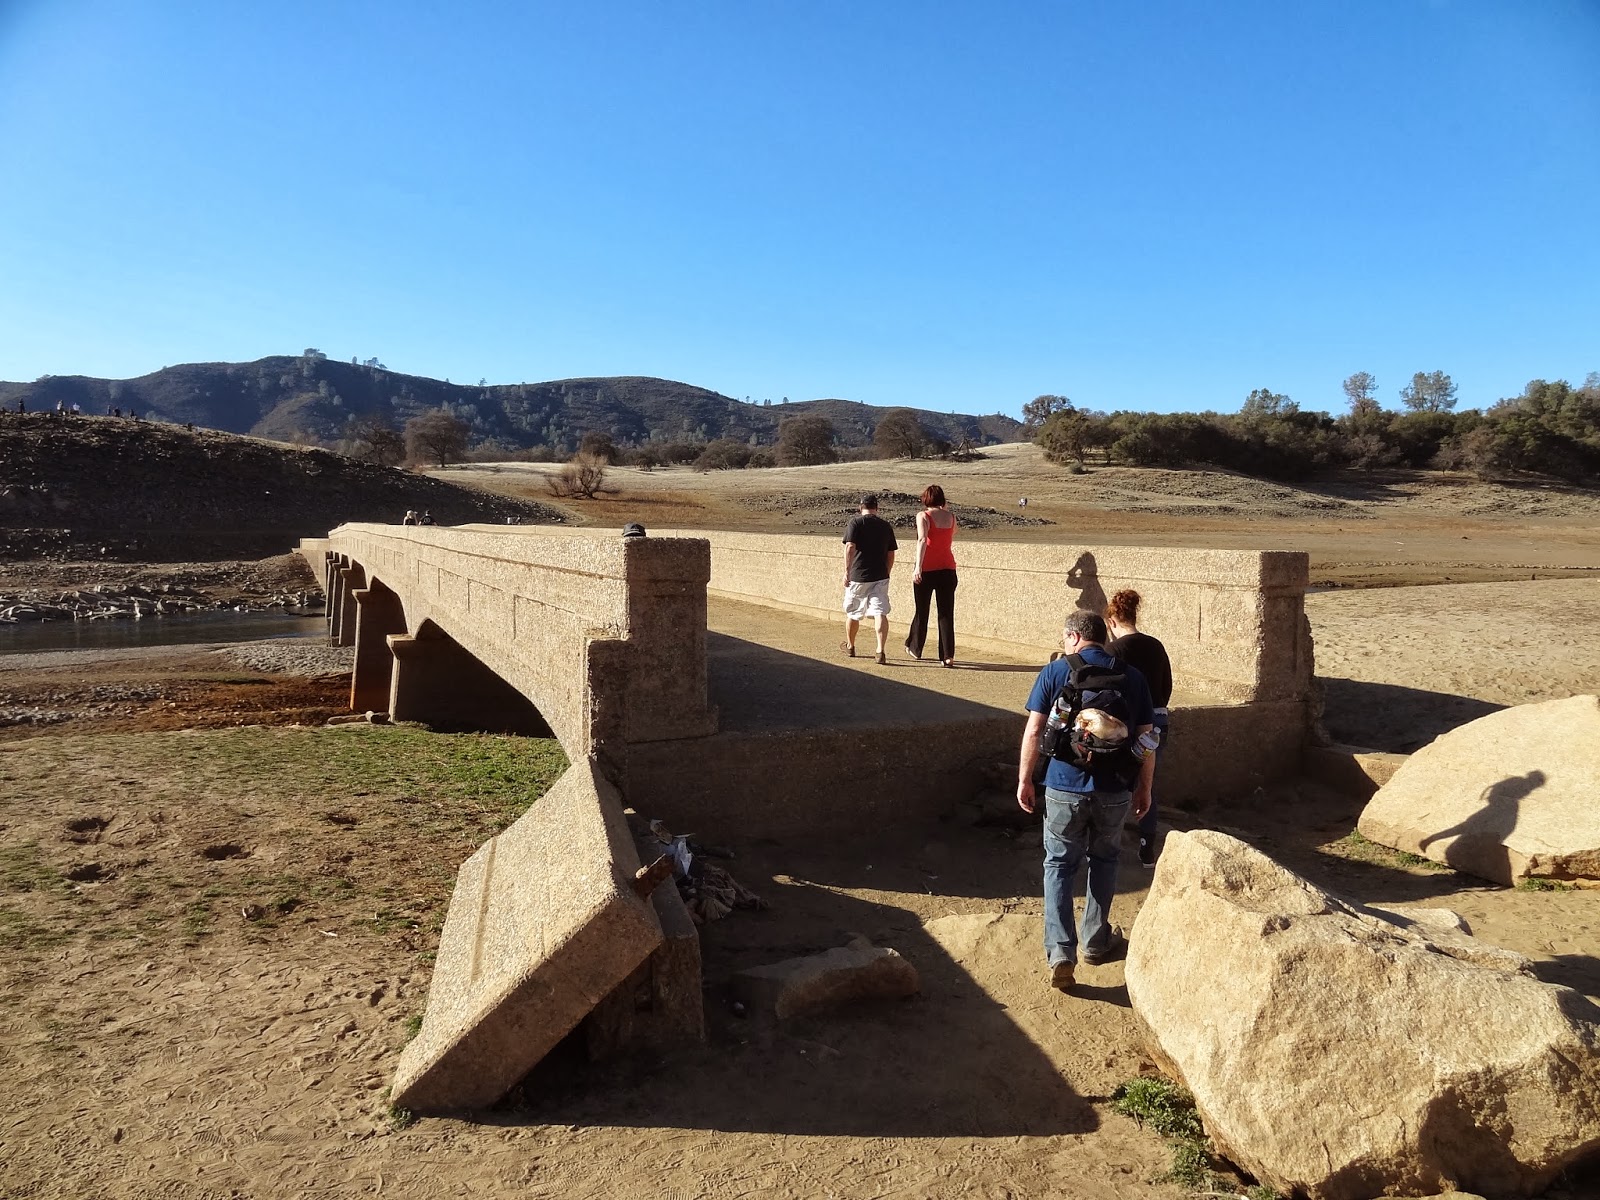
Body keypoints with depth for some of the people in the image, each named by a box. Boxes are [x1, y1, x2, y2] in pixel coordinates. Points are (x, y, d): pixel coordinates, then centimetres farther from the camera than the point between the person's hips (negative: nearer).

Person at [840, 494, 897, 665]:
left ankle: (850, 646, 33)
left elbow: (850, 547, -12)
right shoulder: (886, 526, 10)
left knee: (852, 612, 15)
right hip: (880, 576, 3)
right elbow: (891, 555, 13)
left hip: (858, 575, -2)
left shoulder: (856, 522, -3)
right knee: (880, 613, -4)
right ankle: (881, 651, -18)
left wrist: (847, 571, -8)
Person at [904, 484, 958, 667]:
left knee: (921, 611, 13)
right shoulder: (951, 516, 6)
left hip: (926, 570, -3)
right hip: (947, 569, 3)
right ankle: (948, 655, -4)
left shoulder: (923, 516, -7)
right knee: (946, 613, 3)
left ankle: (914, 648, 29)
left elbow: (922, 539, -23)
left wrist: (918, 566, -30)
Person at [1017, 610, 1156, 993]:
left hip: (1064, 787, -2)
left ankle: (1060, 953, -2)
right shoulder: (1132, 676, 2)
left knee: (1060, 865, 9)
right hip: (1114, 790, 2)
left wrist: (1024, 780, 2)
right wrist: (1144, 787, 13)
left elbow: (1034, 731, -7)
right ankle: (1096, 942, 31)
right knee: (1104, 860, 22)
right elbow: (1146, 738, 3)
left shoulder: (1055, 672, -4)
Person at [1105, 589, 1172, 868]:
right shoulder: (1156, 646, 5)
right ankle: (1147, 850, 21)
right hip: (1156, 724, 5)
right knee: (1148, 787, 15)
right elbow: (1167, 687, 11)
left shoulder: (1116, 649, -13)